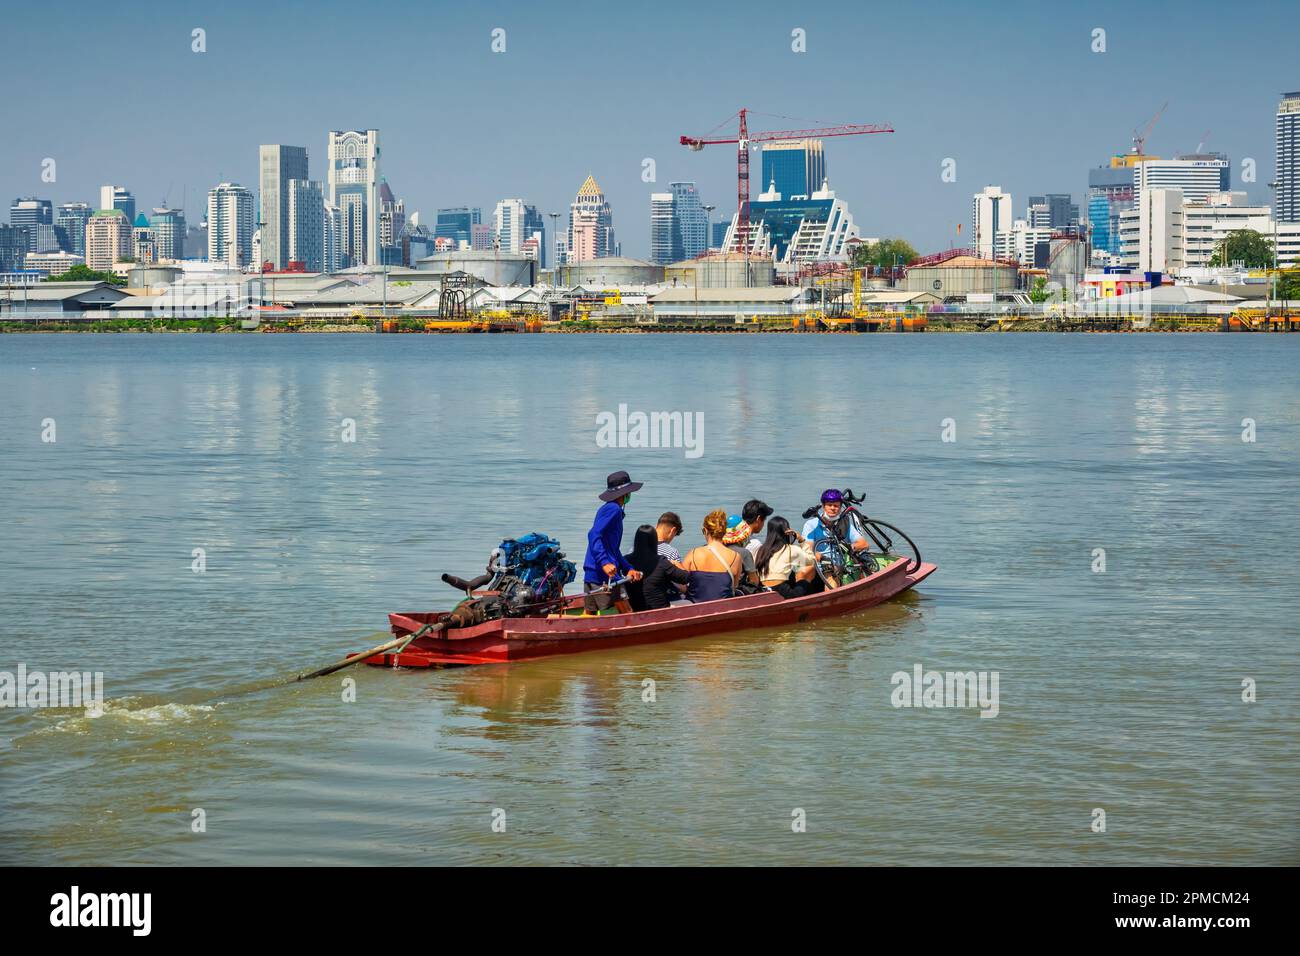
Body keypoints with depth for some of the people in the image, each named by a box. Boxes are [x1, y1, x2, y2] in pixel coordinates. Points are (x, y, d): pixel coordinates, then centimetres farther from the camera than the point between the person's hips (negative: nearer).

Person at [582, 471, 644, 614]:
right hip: (605, 575, -10)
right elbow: (594, 535, -22)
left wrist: (628, 569, 19)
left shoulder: (606, 509, 23)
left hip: (590, 574, 10)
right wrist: (605, 563, -30)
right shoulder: (613, 509, -8)